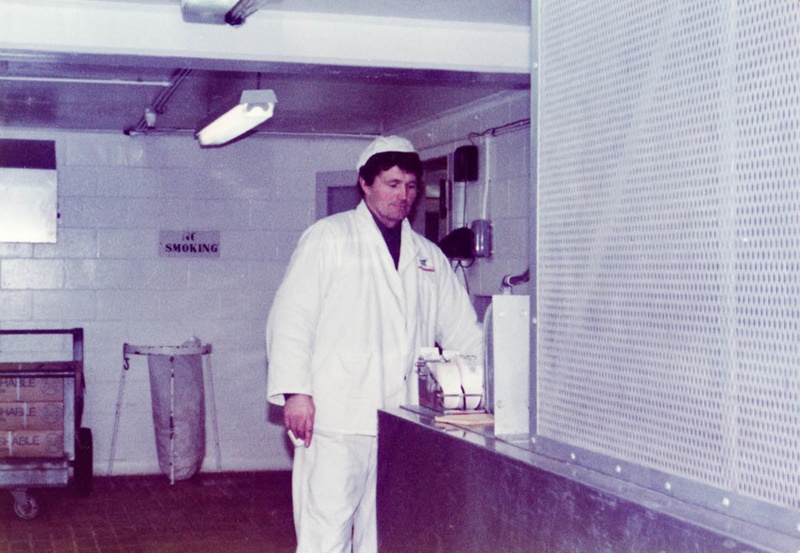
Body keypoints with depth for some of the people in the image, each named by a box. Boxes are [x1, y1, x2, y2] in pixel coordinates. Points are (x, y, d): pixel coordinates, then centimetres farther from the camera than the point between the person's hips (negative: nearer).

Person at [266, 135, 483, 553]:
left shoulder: (429, 257, 17)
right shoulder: (328, 238, 4)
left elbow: (462, 331, 19)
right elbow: (290, 317, -2)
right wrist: (295, 391, -11)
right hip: (335, 418, -4)